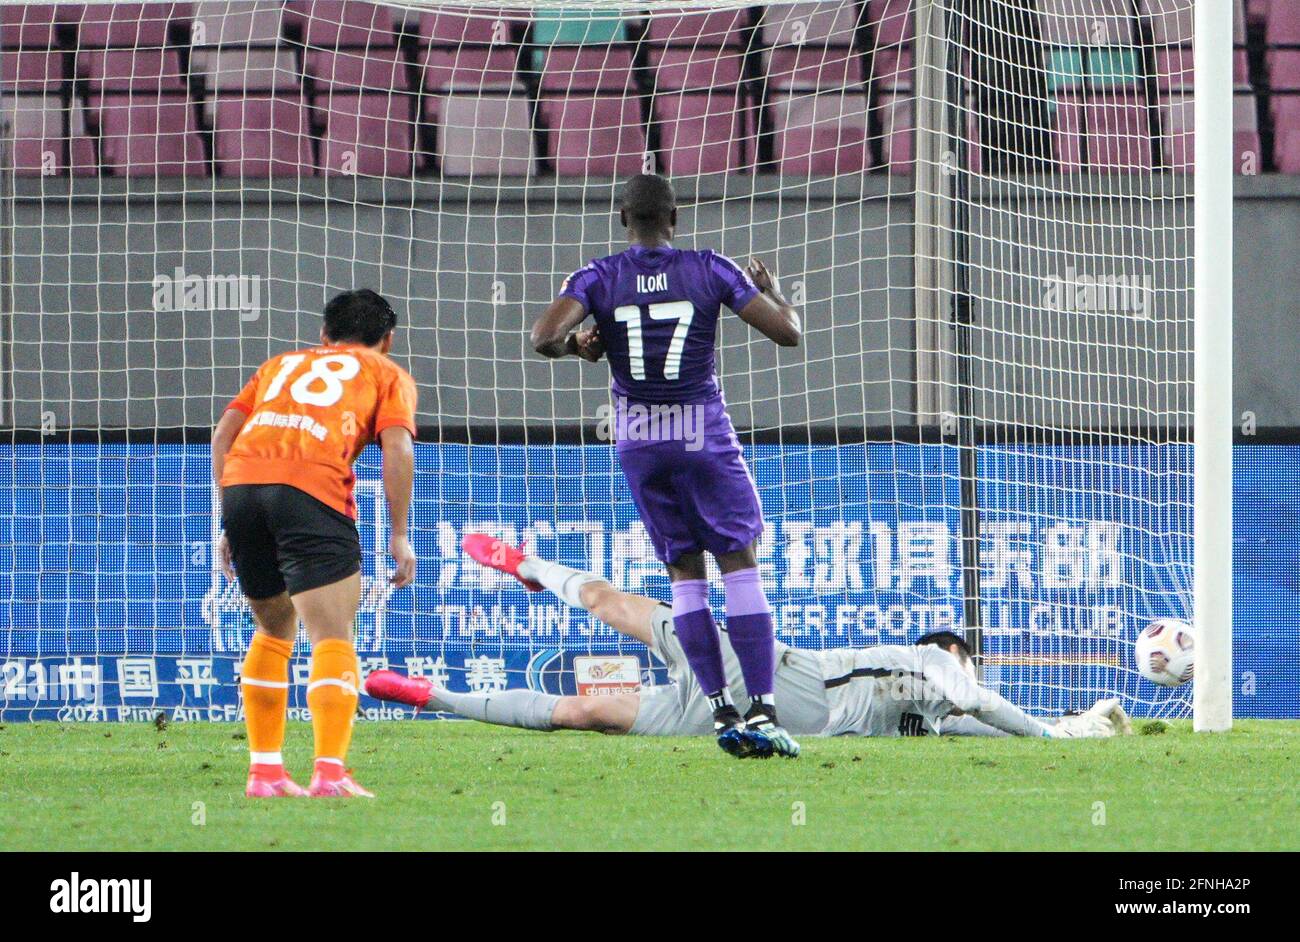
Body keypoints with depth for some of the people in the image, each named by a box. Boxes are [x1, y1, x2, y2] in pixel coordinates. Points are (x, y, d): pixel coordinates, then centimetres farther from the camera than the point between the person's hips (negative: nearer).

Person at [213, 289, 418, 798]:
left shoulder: (280, 364, 33)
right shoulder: (388, 374, 22)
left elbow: (223, 434, 21)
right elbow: (397, 448, 4)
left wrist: (229, 523, 22)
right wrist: (399, 536, 5)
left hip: (239, 482, 5)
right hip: (311, 486, -5)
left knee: (274, 629, 22)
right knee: (333, 638, -5)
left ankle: (264, 769, 20)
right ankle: (329, 771, -20)